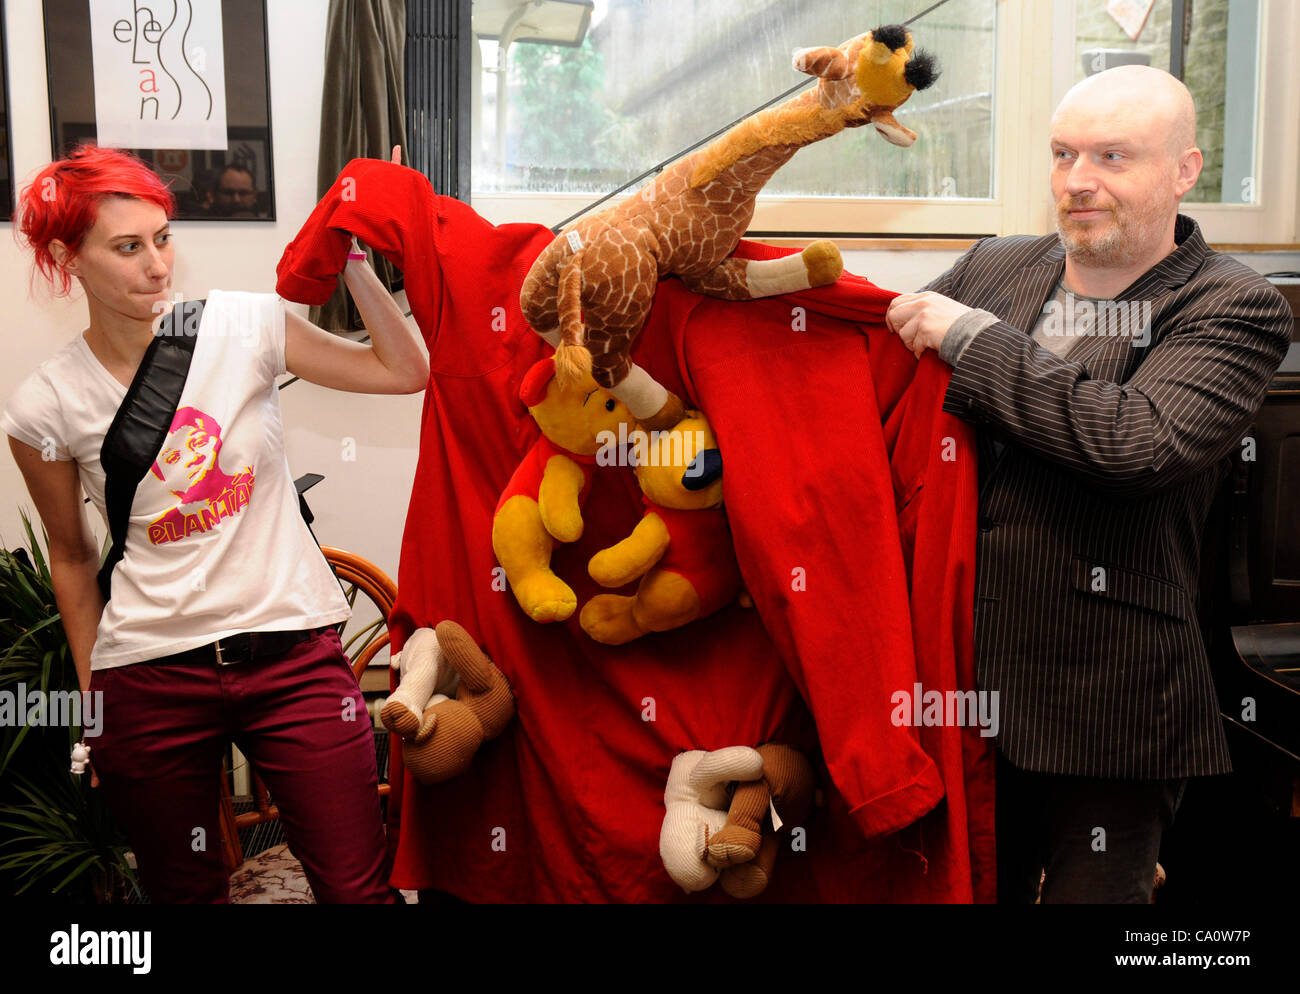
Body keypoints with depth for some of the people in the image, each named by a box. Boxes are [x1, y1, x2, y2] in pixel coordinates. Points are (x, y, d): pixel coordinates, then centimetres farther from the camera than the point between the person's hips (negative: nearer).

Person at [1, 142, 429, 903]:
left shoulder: (246, 325, -4)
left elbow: (405, 372, -4)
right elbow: (73, 556, 10)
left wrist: (352, 261, -13)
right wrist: (91, 698, 14)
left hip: (294, 649, 0)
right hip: (151, 678, 1)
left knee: (360, 888, 2)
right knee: (185, 892, 17)